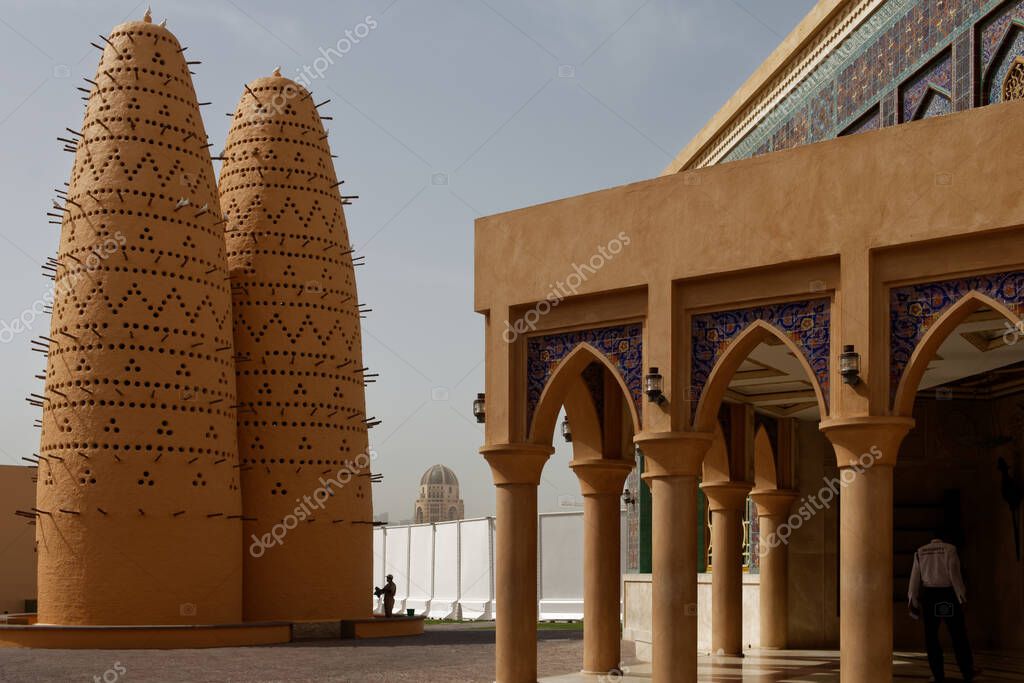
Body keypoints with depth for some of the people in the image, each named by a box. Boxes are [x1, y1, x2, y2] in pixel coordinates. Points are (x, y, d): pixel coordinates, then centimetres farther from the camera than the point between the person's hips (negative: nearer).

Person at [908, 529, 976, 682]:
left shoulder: (920, 552, 8)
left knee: (931, 635, 6)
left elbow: (915, 576, 5)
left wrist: (913, 601, 7)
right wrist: (962, 597, -7)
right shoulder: (949, 549, -2)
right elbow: (954, 573, -9)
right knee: (958, 634, 5)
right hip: (947, 594, -2)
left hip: (928, 594, 3)